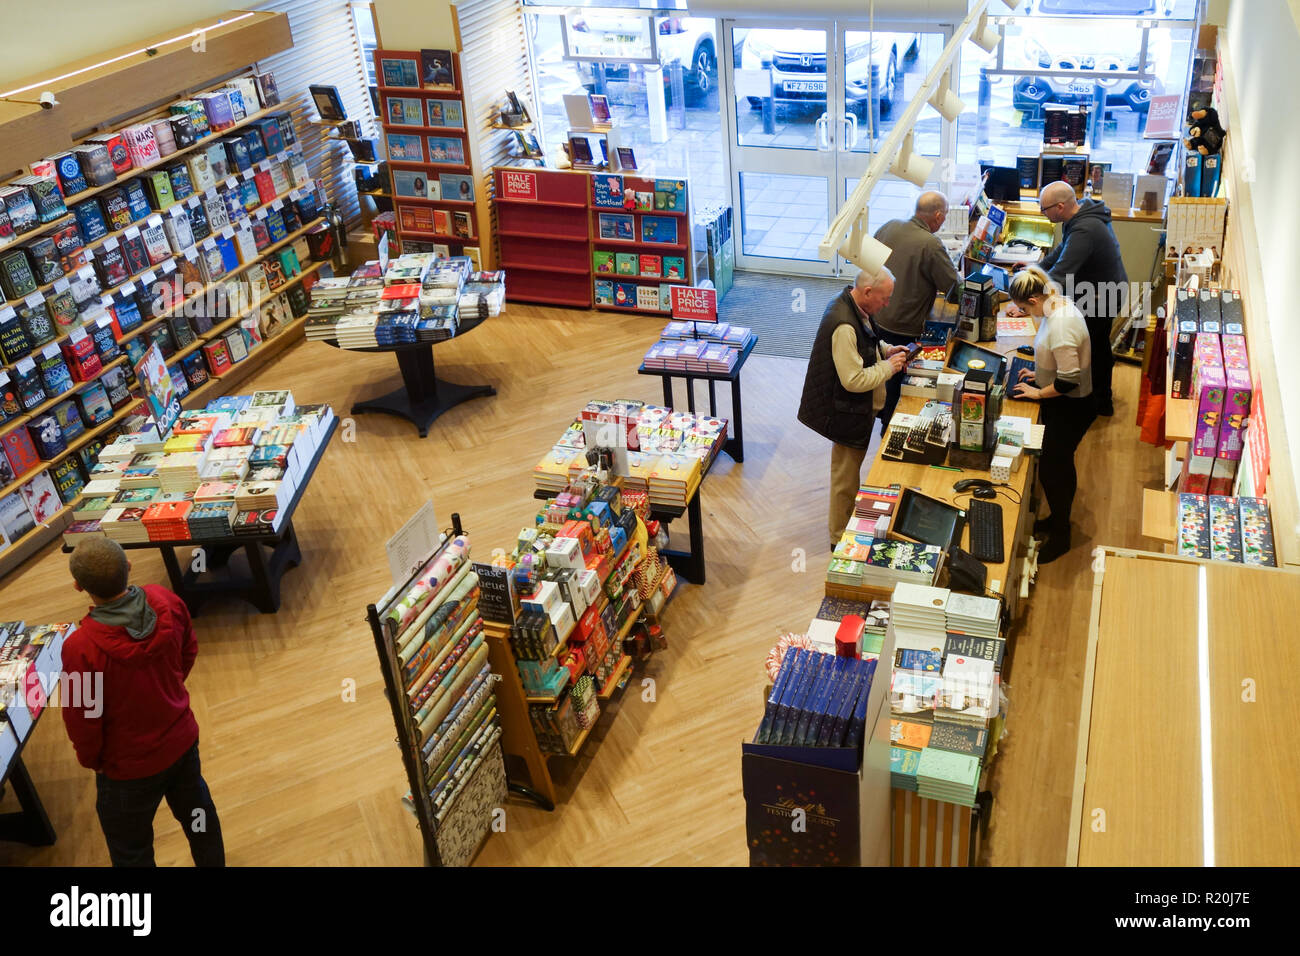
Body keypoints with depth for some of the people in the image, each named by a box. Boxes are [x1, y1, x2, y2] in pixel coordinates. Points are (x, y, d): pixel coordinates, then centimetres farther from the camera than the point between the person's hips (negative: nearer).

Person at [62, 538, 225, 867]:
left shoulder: (81, 648, -34)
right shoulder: (166, 602, -20)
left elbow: (81, 719, -20)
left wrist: (90, 759, 0)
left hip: (130, 766, -5)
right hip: (183, 739, 5)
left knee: (131, 851, 20)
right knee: (198, 812, 29)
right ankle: (213, 862, 53)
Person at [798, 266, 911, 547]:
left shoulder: (851, 305, 0)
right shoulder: (844, 326, -32)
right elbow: (854, 380, -30)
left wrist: (886, 350, 3)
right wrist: (889, 367, -19)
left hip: (859, 409, 10)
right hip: (848, 415, -10)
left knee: (849, 472, 26)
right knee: (845, 479, 7)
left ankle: (846, 524, 44)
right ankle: (840, 540, 24)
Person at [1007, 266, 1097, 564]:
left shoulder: (1061, 325, -32)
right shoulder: (1061, 305, -1)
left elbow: (1069, 380, -28)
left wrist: (1038, 392, -15)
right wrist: (1041, 373, 8)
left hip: (1070, 408, -10)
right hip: (1065, 404, 10)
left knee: (1051, 469, 4)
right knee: (1059, 463, 23)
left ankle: (1060, 537, 21)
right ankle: (1059, 518, 43)